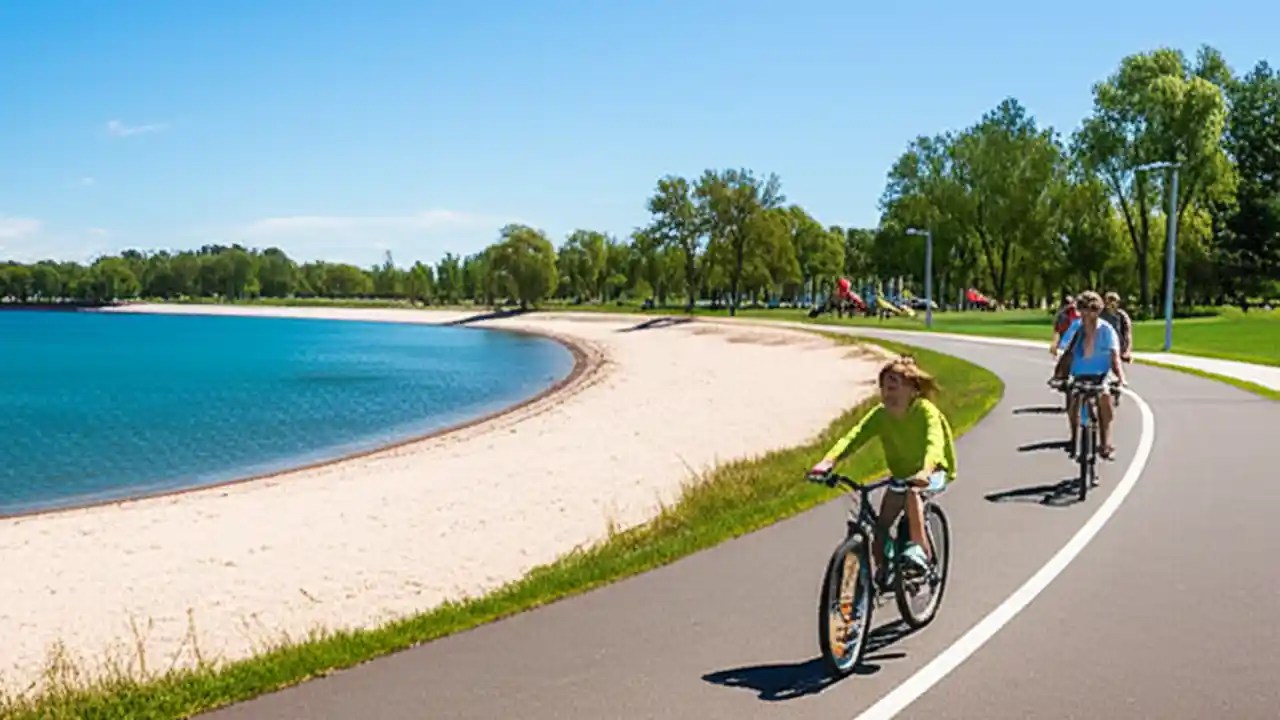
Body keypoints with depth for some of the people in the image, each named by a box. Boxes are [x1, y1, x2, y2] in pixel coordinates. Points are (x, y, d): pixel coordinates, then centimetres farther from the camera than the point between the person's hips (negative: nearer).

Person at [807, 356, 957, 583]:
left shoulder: (925, 410, -26)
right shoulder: (881, 414, -16)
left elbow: (934, 442, -43)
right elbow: (855, 436, -30)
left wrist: (925, 471, -64)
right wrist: (829, 460, -47)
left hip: (934, 472, -4)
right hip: (901, 473, 4)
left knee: (912, 493, -36)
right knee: (879, 523, -8)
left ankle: (921, 550, -22)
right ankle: (883, 572, 13)